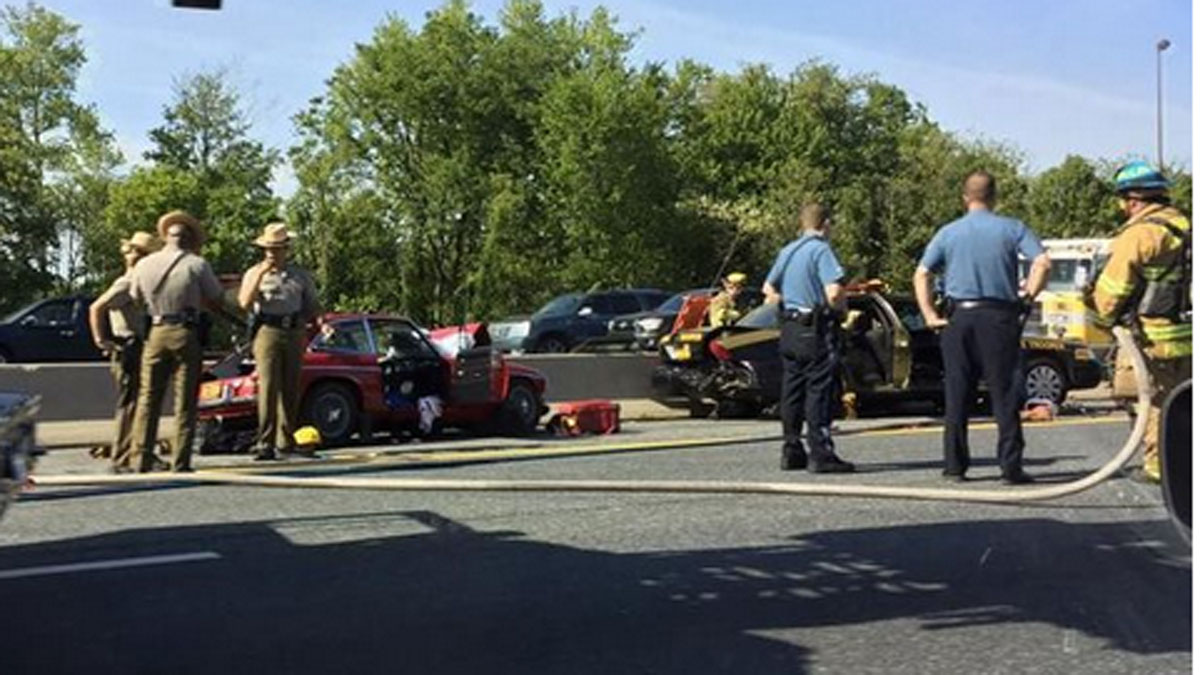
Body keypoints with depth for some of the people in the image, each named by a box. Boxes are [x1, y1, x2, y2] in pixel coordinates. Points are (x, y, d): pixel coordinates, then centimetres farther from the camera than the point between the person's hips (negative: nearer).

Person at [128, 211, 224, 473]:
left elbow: (136, 298, 14)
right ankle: (180, 463, 1)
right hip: (186, 333, -3)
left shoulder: (144, 265, 4)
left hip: (156, 333, 3)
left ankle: (143, 457, 12)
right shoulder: (196, 265, -7)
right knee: (185, 402, 2)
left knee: (148, 397, 12)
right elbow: (216, 301, -2)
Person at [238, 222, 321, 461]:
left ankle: (286, 441, 17)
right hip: (268, 333, -3)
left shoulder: (300, 275, 15)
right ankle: (265, 443, -14)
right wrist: (260, 275, -12)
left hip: (294, 334, 3)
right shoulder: (254, 273, 8)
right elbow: (245, 303, -7)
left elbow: (312, 305, 18)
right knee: (268, 387, -12)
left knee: (291, 390, 7)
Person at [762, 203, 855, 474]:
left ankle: (792, 452, 18)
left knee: (792, 391, 12)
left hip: (789, 330, 8)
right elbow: (834, 292, -22)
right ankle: (821, 455, -5)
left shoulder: (787, 251, 13)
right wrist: (840, 306, -4)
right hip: (816, 330, -8)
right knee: (819, 391, -5)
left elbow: (768, 289, 22)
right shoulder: (821, 249, -11)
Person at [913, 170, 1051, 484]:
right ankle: (1011, 466, 0)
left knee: (957, 396, 7)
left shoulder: (948, 232, 7)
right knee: (1004, 394, 2)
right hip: (998, 316, -2)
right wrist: (1029, 294, 1)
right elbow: (1042, 262, -11)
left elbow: (921, 275, 3)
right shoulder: (1011, 229, 1)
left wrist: (930, 315, 4)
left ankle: (955, 465, 9)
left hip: (958, 318, 2)